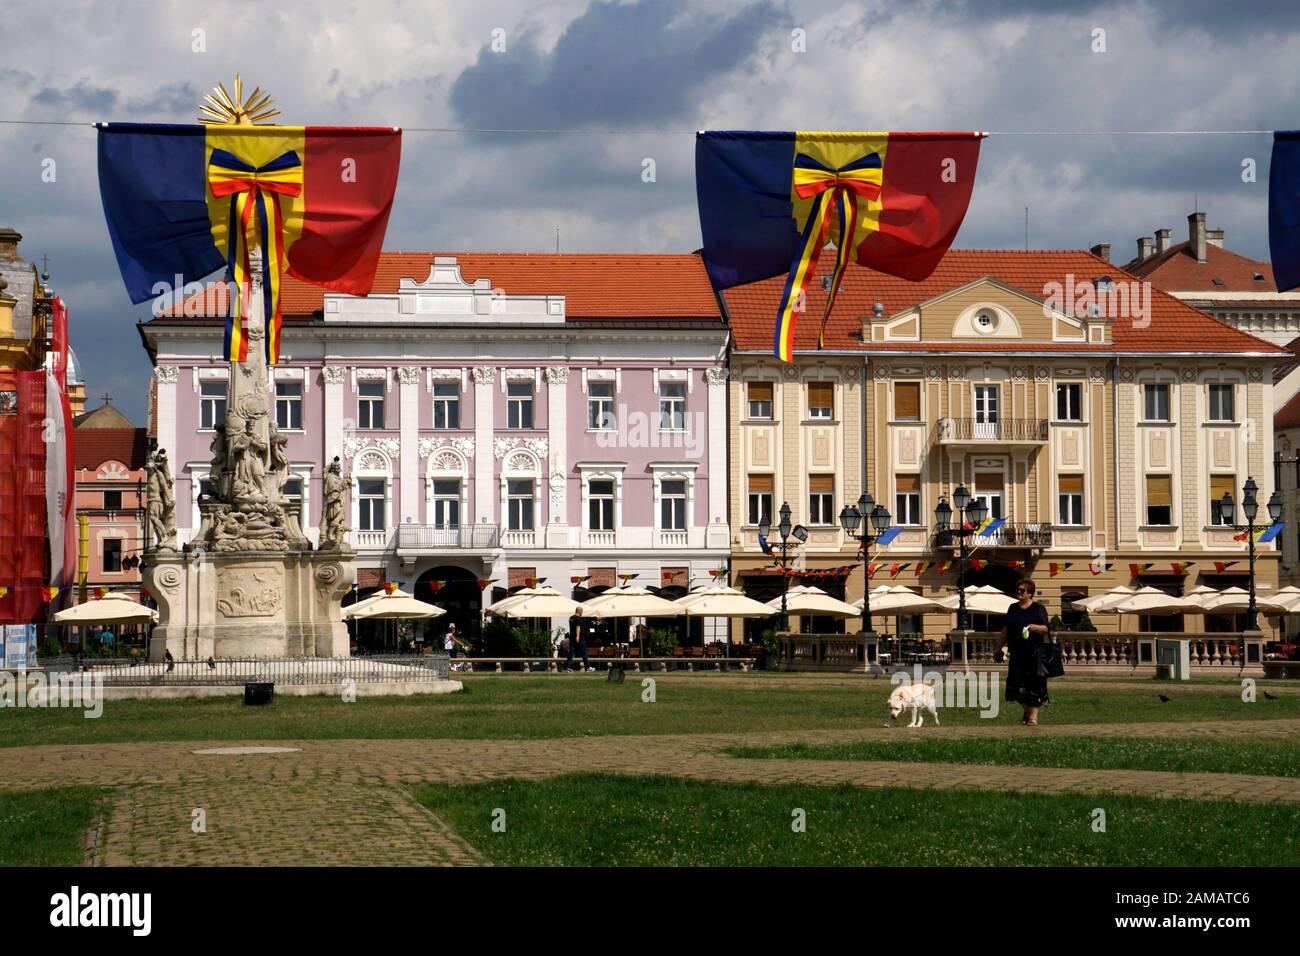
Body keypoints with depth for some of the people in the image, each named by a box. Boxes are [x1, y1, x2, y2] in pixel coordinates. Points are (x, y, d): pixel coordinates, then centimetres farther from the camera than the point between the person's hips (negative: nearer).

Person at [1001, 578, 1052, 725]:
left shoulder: (1038, 608, -1)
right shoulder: (1013, 608, 14)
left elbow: (1046, 629, -5)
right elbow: (1007, 629, 20)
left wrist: (1036, 627, -24)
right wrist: (1003, 644, 13)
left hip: (1034, 652, -4)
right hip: (1016, 651, 4)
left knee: (1034, 683, -4)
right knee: (1016, 683, 1)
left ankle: (1033, 716, 0)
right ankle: (1026, 710, 21)